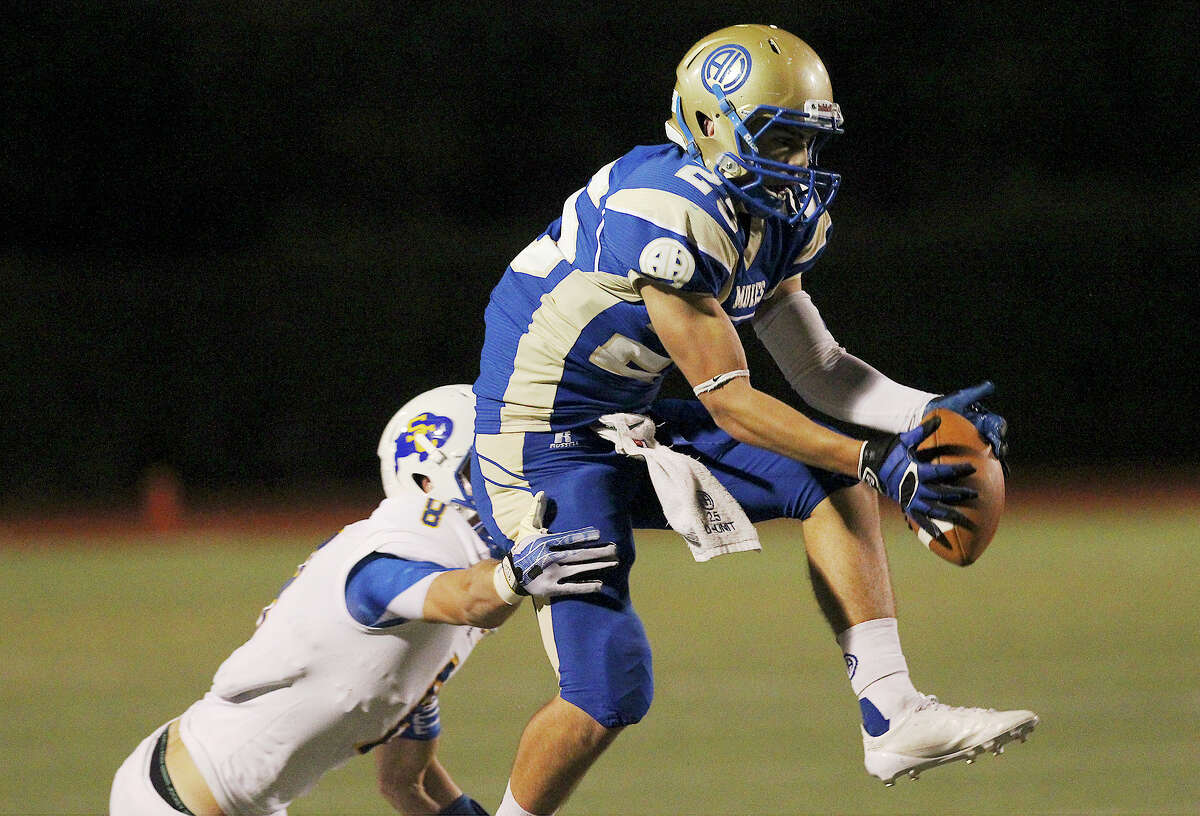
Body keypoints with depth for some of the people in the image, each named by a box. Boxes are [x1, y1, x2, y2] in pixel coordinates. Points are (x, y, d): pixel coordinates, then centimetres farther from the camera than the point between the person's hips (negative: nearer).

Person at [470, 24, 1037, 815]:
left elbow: (819, 368, 7)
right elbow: (728, 401, -26)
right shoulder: (670, 216, -27)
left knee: (835, 485, -1)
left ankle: (892, 718, -5)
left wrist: (926, 415, -11)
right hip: (542, 444, -9)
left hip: (630, 425, 9)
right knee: (608, 694, -13)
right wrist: (874, 461, -31)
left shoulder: (776, 218, 2)